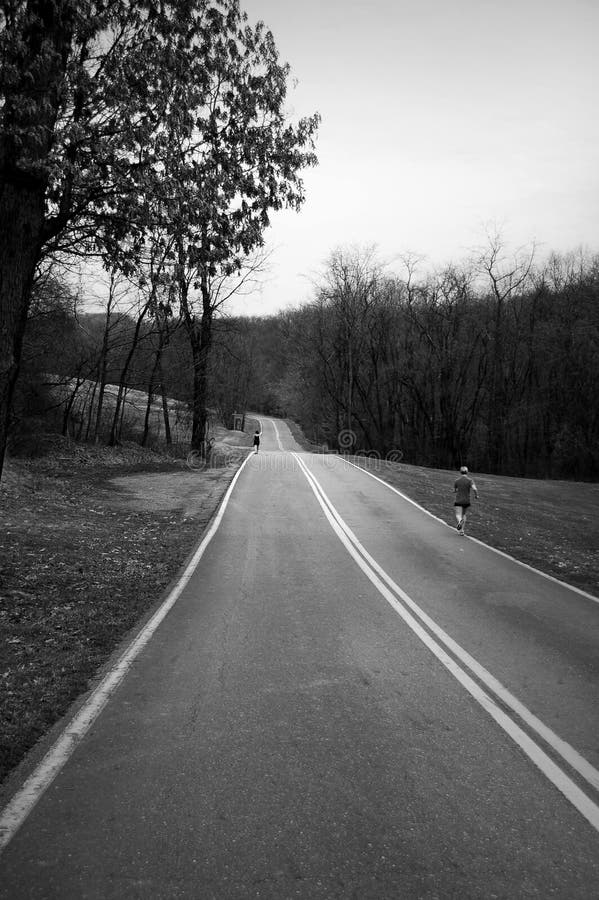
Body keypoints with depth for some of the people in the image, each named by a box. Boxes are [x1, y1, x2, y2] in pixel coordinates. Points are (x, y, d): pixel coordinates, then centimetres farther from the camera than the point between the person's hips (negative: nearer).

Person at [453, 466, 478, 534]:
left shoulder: (457, 480, -3)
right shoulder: (469, 480, -7)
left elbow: (454, 490, 7)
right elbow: (474, 489, -21)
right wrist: (476, 495, -3)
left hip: (458, 500, -2)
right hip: (467, 500, 2)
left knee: (458, 515, -6)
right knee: (463, 514, 21)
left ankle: (460, 521, -42)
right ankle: (462, 530, 17)